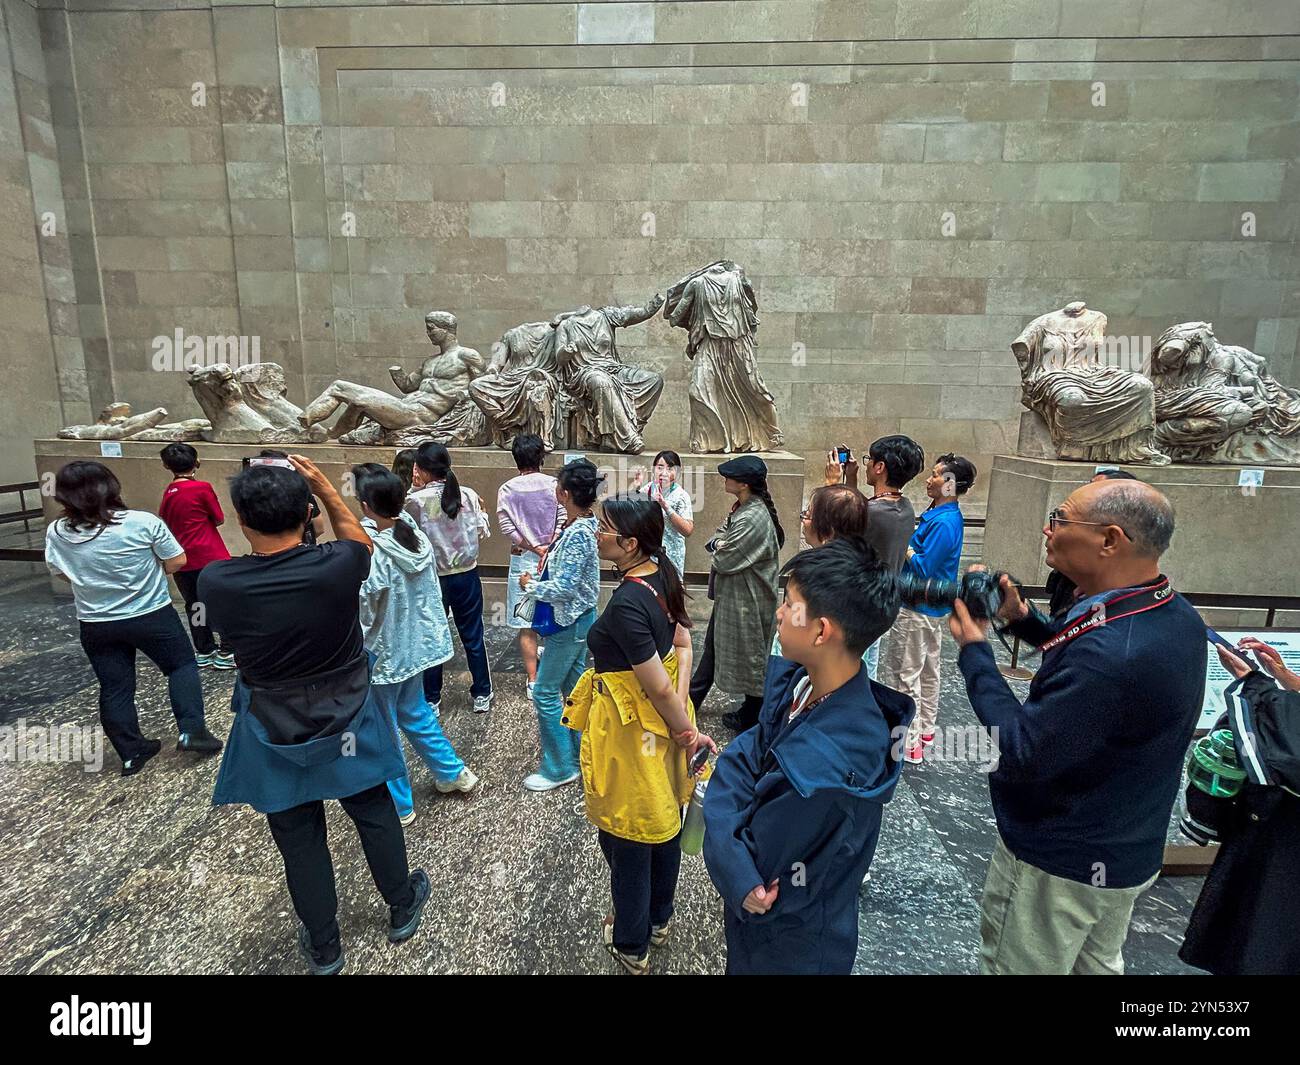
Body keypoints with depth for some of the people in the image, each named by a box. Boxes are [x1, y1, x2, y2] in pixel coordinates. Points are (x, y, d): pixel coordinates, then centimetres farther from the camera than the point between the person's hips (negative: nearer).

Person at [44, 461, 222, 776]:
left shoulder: (56, 533, -7)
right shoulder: (143, 522, -19)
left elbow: (61, 573, 9)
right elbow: (177, 562, -11)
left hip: (96, 625, 4)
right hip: (153, 616, -3)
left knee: (114, 688, 14)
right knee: (182, 666, 16)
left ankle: (131, 753, 25)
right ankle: (191, 730, 7)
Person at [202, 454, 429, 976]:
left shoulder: (215, 582, -21)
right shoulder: (335, 566, -24)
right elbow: (360, 540, 1)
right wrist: (324, 487, -1)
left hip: (274, 734, 1)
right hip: (347, 724, 0)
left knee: (299, 840, 19)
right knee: (375, 816, 21)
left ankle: (323, 948, 39)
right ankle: (403, 909, 43)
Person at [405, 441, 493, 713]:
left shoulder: (416, 500, -17)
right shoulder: (468, 495, -11)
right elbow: (483, 532, -4)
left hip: (432, 579, -1)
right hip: (466, 576, 2)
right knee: (473, 637, 16)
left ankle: (431, 700, 30)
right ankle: (482, 695, 29)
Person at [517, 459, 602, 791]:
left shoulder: (577, 533, -26)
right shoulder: (585, 525, 3)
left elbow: (563, 587, -25)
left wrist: (530, 585, -12)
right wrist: (552, 552, 10)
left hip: (570, 621, -10)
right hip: (580, 616, 10)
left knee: (545, 691, 2)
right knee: (572, 684, 20)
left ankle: (559, 768, 15)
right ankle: (580, 749, 35)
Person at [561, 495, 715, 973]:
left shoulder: (625, 604, -32)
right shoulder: (663, 575, -6)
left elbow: (659, 688, -26)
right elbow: (683, 643, 0)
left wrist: (688, 731, -11)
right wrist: (684, 721, -6)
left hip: (631, 730, -8)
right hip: (662, 720, 8)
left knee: (627, 837, 16)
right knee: (664, 823, 26)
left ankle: (632, 945, 41)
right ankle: (659, 919, 51)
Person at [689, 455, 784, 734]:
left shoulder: (753, 519, -28)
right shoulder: (742, 507, 4)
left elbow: (724, 561, -25)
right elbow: (720, 533, 11)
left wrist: (718, 548, -5)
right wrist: (719, 544, -11)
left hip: (746, 599, -10)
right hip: (731, 594, 10)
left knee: (749, 657, 8)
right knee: (714, 645, 21)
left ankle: (753, 718, 28)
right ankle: (692, 698, 38)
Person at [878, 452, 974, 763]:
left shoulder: (944, 523, -24)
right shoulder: (945, 515, 7)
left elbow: (922, 567, -25)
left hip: (918, 609, -10)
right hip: (933, 605, 10)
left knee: (904, 673, 0)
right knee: (928, 669, 19)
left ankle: (910, 742, 9)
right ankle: (925, 729, 34)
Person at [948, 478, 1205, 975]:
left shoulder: (1111, 654, -38)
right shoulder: (1177, 616, -6)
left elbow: (1019, 756, -31)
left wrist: (973, 650, -23)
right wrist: (1023, 619, -3)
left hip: (1058, 864, -8)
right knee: (1097, 964, 30)